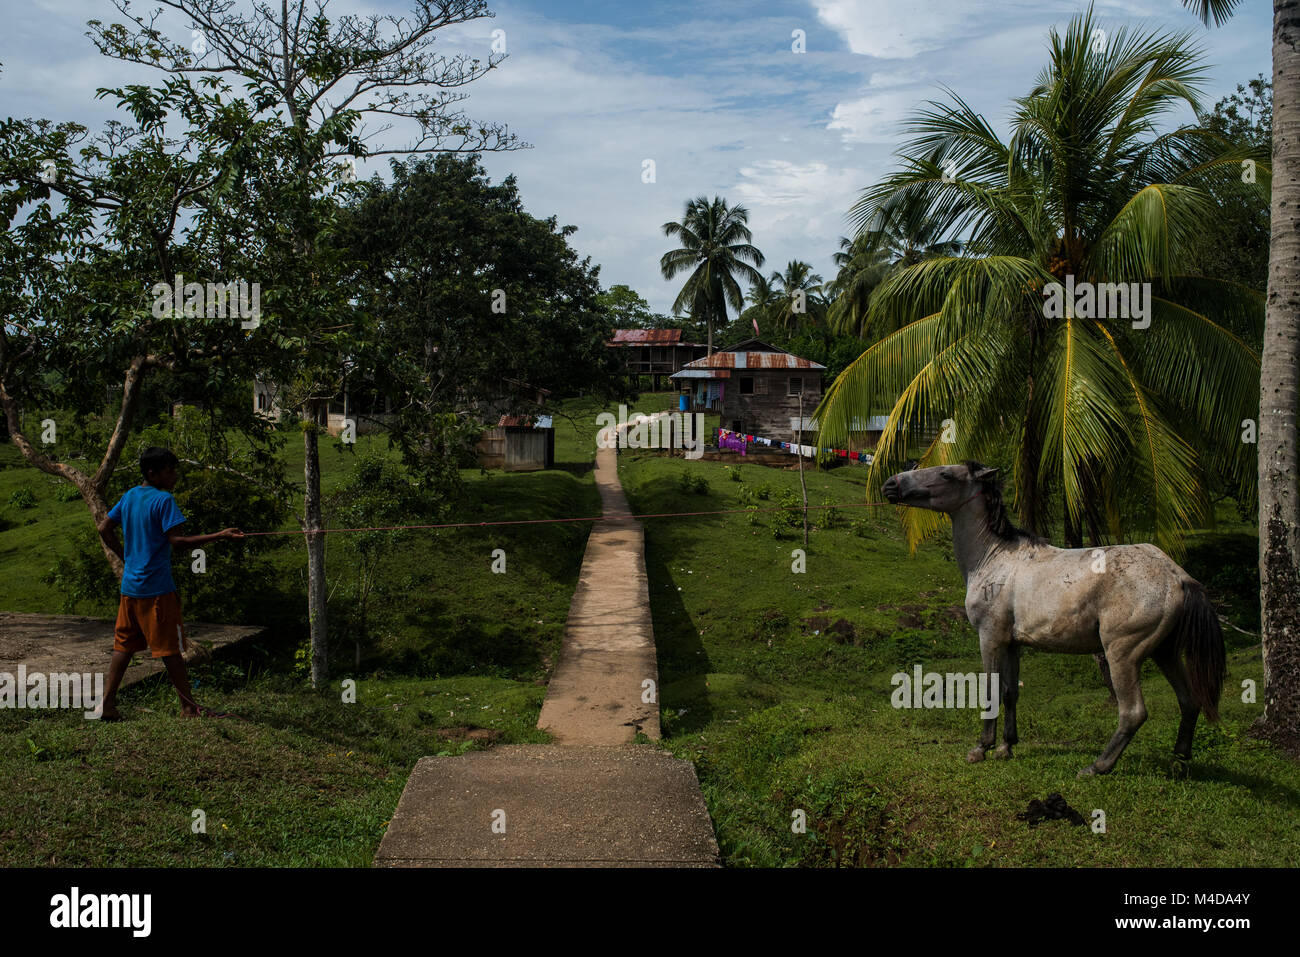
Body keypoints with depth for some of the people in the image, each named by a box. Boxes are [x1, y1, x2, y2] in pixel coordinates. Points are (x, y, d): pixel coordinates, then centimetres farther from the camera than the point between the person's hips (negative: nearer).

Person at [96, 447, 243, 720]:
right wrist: (219, 535, -22)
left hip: (130, 585, 8)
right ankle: (189, 708, 5)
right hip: (156, 588, -8)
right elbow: (176, 540, -21)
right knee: (170, 648, -2)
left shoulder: (129, 496, 10)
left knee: (124, 645, 13)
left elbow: (104, 529, 17)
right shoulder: (163, 500, -14)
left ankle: (107, 703, 13)